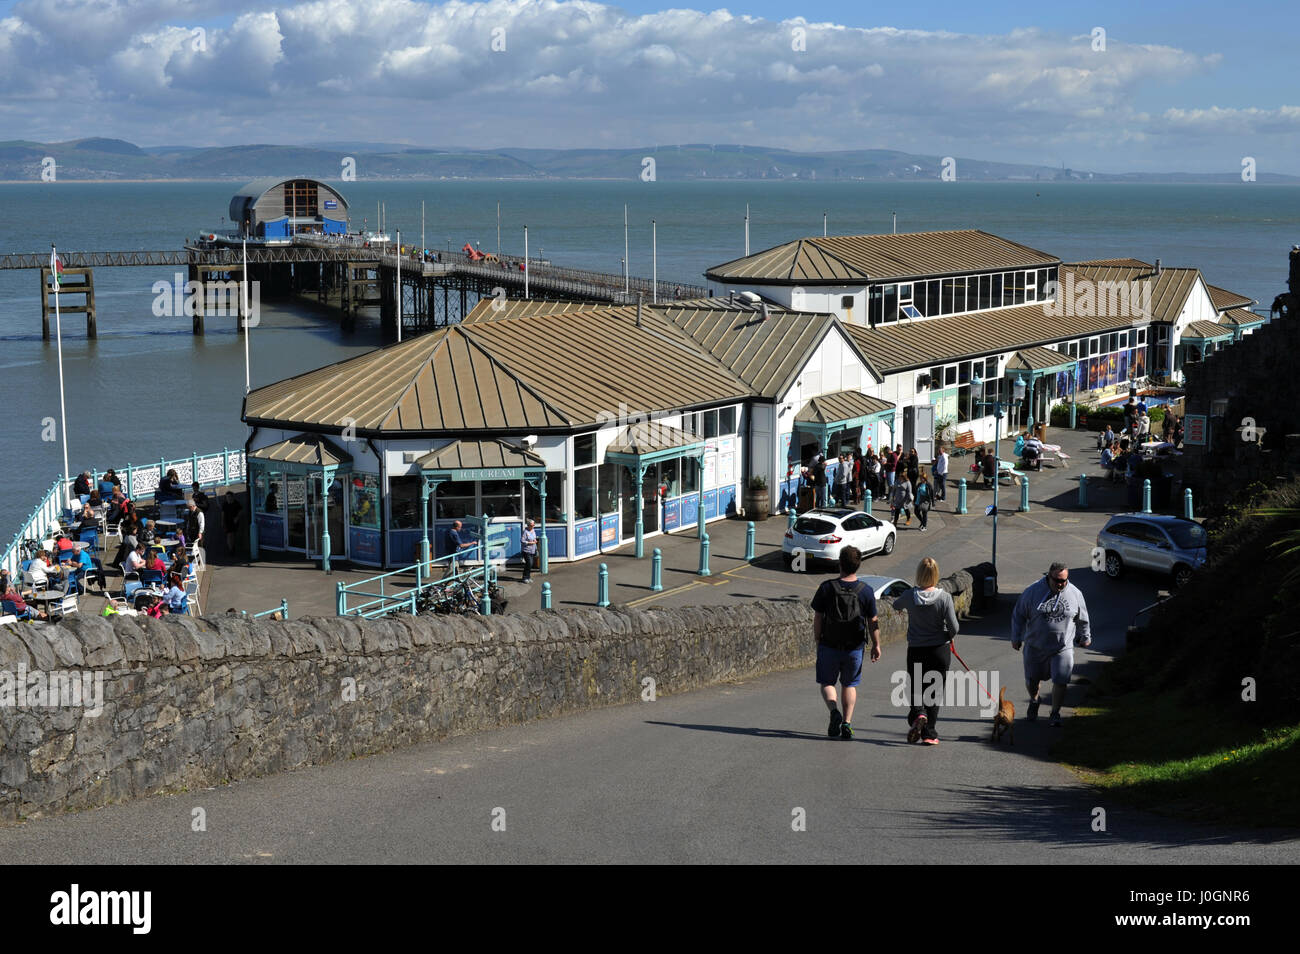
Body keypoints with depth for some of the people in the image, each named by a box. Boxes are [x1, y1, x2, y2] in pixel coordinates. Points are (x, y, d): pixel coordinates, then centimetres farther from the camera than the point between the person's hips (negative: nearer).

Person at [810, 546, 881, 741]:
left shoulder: (827, 588, -10)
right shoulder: (866, 591, -7)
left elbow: (817, 617, -5)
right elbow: (873, 622, -1)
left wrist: (817, 640, 9)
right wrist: (876, 645, 11)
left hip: (829, 645, -1)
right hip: (854, 648, 1)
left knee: (827, 682, 14)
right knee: (849, 685, 17)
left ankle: (834, 712, -12)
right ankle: (847, 723, 8)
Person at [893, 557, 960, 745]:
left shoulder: (910, 596, -7)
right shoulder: (945, 597, -12)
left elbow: (896, 605, 16)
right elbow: (953, 626, -14)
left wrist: (903, 608, 40)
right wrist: (949, 636, 9)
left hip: (915, 651, 1)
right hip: (940, 650, -1)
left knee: (917, 689, 13)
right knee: (934, 692, 10)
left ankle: (918, 715, -16)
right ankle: (929, 733, 8)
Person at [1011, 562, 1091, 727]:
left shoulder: (1075, 594, -3)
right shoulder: (1033, 591, -8)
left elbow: (1082, 619, 13)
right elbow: (1019, 615, 2)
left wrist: (1085, 637, 22)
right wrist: (1016, 638, 3)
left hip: (1063, 648, 0)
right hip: (1035, 647, 0)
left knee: (1060, 682, -6)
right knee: (1032, 680, 10)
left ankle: (1055, 713, 14)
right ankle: (1034, 701, 42)